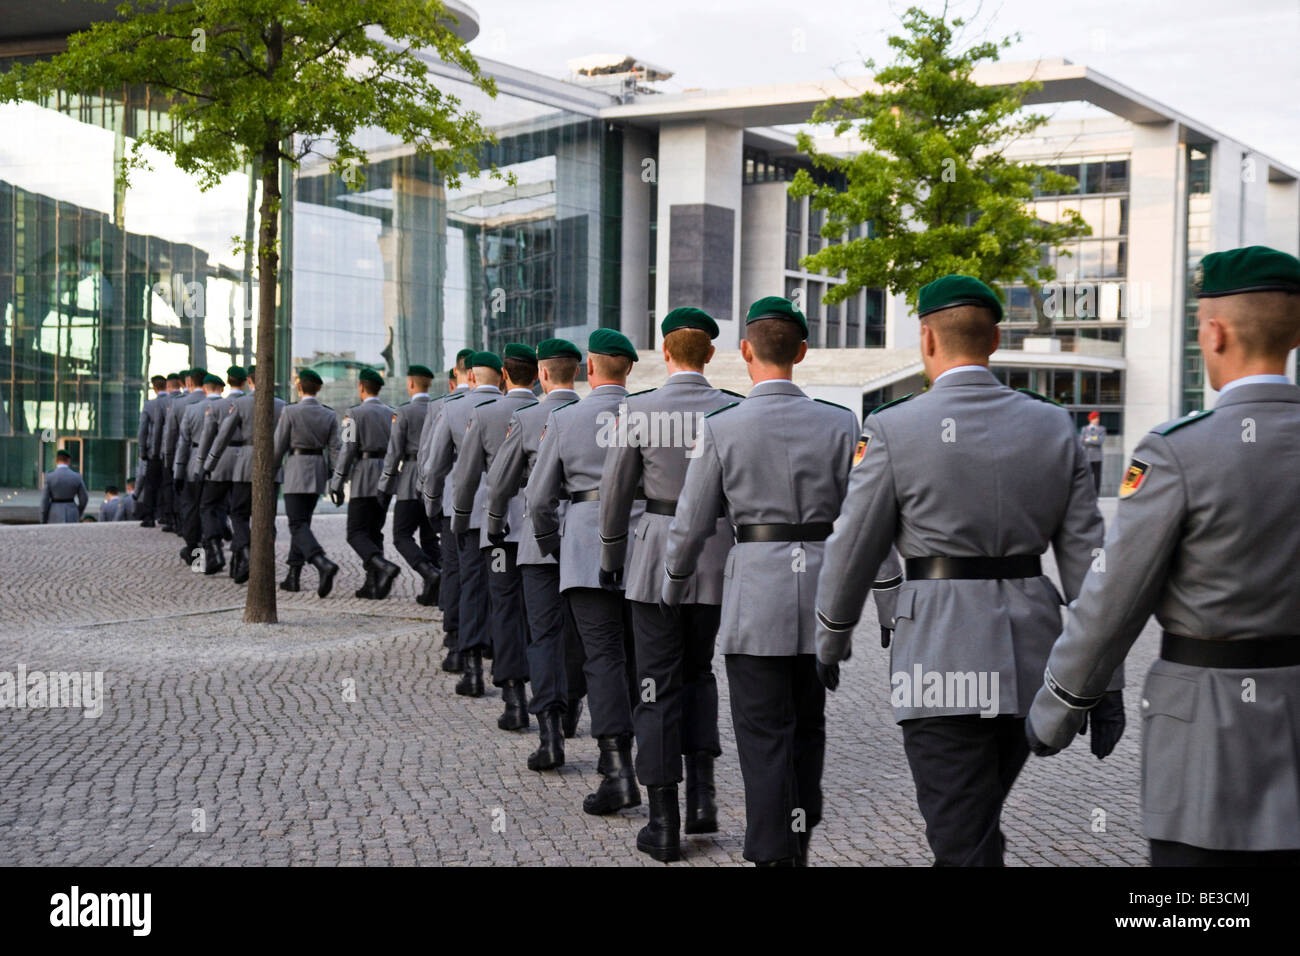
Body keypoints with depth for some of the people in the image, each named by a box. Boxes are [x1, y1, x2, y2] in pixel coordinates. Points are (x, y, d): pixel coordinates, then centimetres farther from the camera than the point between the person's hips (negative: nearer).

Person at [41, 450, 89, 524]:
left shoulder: (49, 477, -9)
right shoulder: (76, 477, -2)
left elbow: (44, 501, -9)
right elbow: (84, 499, 4)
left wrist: (43, 523, -1)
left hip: (55, 517, -2)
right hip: (71, 517, 2)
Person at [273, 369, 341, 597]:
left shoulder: (290, 412, -9)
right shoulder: (329, 415, 3)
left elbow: (278, 446, -5)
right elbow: (334, 450, 1)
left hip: (296, 470, -5)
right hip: (319, 472, 5)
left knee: (298, 525, -8)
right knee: (302, 521, 17)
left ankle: (323, 563, -30)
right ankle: (293, 574, 20)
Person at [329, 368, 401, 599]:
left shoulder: (355, 413, -6)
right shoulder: (392, 413, 11)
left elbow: (348, 449, -12)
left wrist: (336, 483, -8)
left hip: (364, 479, -6)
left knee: (356, 534, -3)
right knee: (374, 532, 12)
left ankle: (384, 567, -25)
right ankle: (373, 585, 7)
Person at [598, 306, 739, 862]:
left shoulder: (637, 411, -7)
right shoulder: (735, 411, -3)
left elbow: (615, 494, -2)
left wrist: (610, 561, 10)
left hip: (659, 555, -2)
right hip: (720, 554, 2)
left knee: (660, 686, 6)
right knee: (699, 669, 22)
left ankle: (664, 824, 9)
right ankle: (702, 794, 14)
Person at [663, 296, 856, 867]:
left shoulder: (721, 428, -6)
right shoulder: (840, 424, -1)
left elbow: (691, 526, -1)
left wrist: (672, 589, 16)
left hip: (756, 590, -3)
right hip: (823, 590, 3)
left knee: (764, 733, 4)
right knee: (808, 724, 19)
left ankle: (775, 853, 4)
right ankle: (800, 842, 31)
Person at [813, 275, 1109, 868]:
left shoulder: (893, 429, -7)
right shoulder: (1053, 426, 4)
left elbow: (853, 551, -2)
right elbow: (1087, 559, 2)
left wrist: (829, 643, 14)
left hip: (943, 659, -5)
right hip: (1031, 662, 5)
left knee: (964, 846, 0)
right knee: (977, 823, 24)